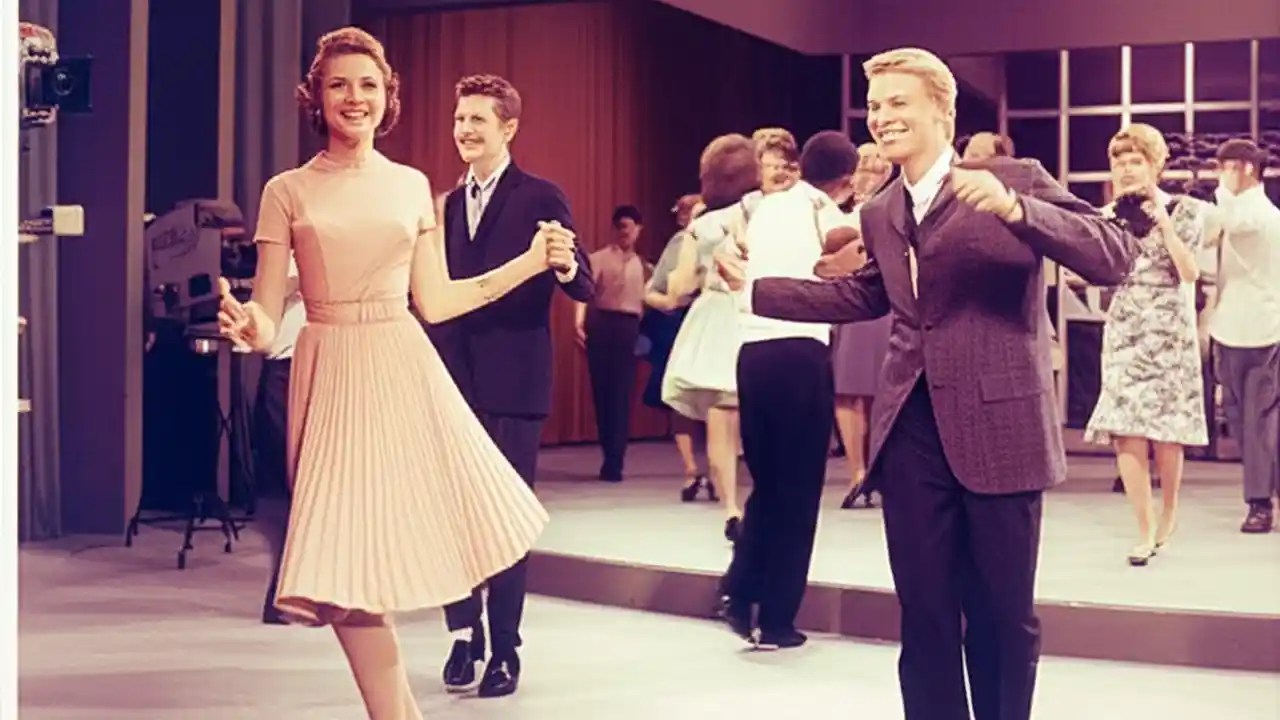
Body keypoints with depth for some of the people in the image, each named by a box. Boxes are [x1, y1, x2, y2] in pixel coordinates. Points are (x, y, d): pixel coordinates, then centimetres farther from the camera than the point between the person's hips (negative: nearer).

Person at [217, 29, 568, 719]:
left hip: (406, 374, 2)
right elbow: (267, 319, -1)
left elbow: (435, 301, 11)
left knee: (408, 538, 0)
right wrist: (247, 327, -24)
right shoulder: (287, 192, 1)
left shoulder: (412, 186, 9)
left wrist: (531, 261, 8)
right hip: (332, 379, -2)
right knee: (344, 565, -4)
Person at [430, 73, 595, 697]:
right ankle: (464, 633, 19)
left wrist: (565, 265, -30)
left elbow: (584, 289, -10)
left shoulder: (541, 198, -4)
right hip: (455, 382, 5)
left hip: (513, 386, -5)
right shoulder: (451, 203, 14)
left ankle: (503, 650, 10)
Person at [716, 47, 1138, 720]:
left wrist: (1013, 208, -28)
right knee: (924, 613, 9)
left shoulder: (1016, 179, -6)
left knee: (1002, 614, 6)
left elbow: (1114, 257, -15)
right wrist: (755, 287, 29)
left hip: (999, 430, -5)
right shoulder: (879, 213, 12)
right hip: (911, 433, 5)